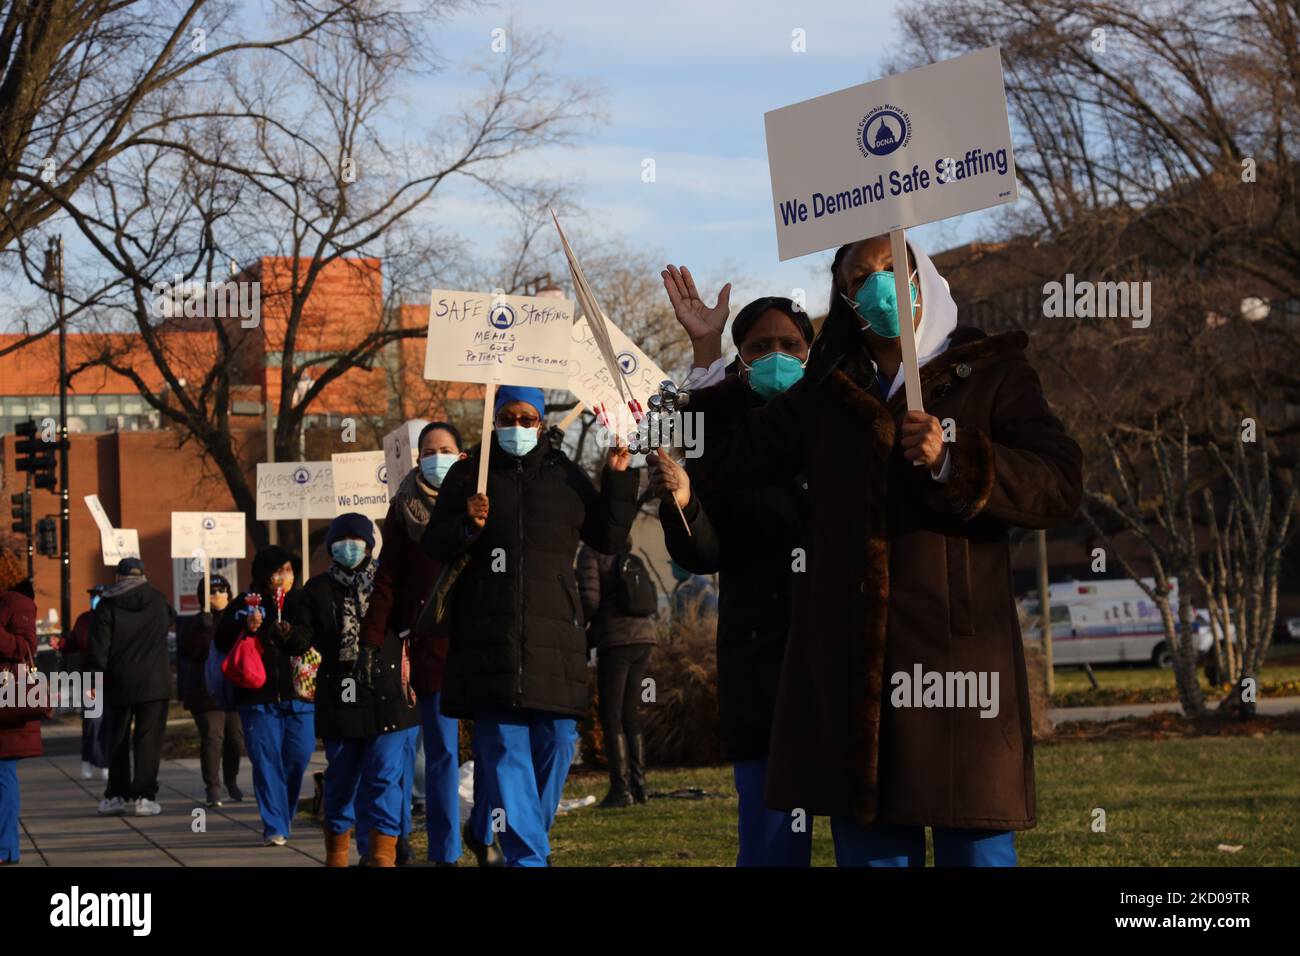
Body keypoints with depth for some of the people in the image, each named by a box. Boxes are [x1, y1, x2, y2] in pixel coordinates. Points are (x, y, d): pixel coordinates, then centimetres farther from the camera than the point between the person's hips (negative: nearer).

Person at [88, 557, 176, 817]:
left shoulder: (107, 606, -5)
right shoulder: (158, 601, 3)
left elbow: (99, 649, -8)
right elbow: (172, 621, 24)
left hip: (119, 685, 0)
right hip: (154, 683, 0)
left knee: (117, 740, 11)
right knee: (148, 741, 0)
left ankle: (117, 795, 12)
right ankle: (143, 796, -6)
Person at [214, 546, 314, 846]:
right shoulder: (245, 604, 3)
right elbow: (221, 641, 1)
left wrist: (292, 636, -19)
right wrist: (245, 628, -16)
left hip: (297, 695, 1)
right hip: (258, 696, -1)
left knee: (298, 758, 1)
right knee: (266, 762, -4)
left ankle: (285, 815, 25)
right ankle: (275, 827, 0)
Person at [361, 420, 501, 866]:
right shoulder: (405, 509, 6)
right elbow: (387, 581, 3)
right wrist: (371, 643, -5)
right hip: (430, 642, -1)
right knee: (442, 753, 2)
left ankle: (481, 830, 17)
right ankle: (445, 852, 8)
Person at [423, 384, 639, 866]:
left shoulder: (565, 476, 14)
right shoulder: (469, 474, 9)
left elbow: (608, 538, 15)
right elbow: (433, 546, 7)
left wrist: (617, 480, 5)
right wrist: (465, 524, -13)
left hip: (552, 633, 2)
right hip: (491, 639, -2)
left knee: (555, 741, 1)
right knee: (503, 746, -8)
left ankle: (529, 839, 19)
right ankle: (527, 854, -10)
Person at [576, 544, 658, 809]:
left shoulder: (590, 554, 0)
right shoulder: (631, 559, 20)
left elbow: (589, 599, -12)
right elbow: (651, 604, 20)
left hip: (616, 639, -7)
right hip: (645, 637, 7)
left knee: (611, 716, -4)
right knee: (630, 713, 12)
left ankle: (621, 788, -10)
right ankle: (638, 785, 10)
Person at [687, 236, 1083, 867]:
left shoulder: (992, 377, 6)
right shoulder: (823, 396, 18)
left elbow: (1059, 485, -5)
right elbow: (720, 464, 23)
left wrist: (952, 461, -18)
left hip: (957, 662, -4)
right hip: (848, 672, 4)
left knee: (975, 845, -6)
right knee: (869, 846, 6)